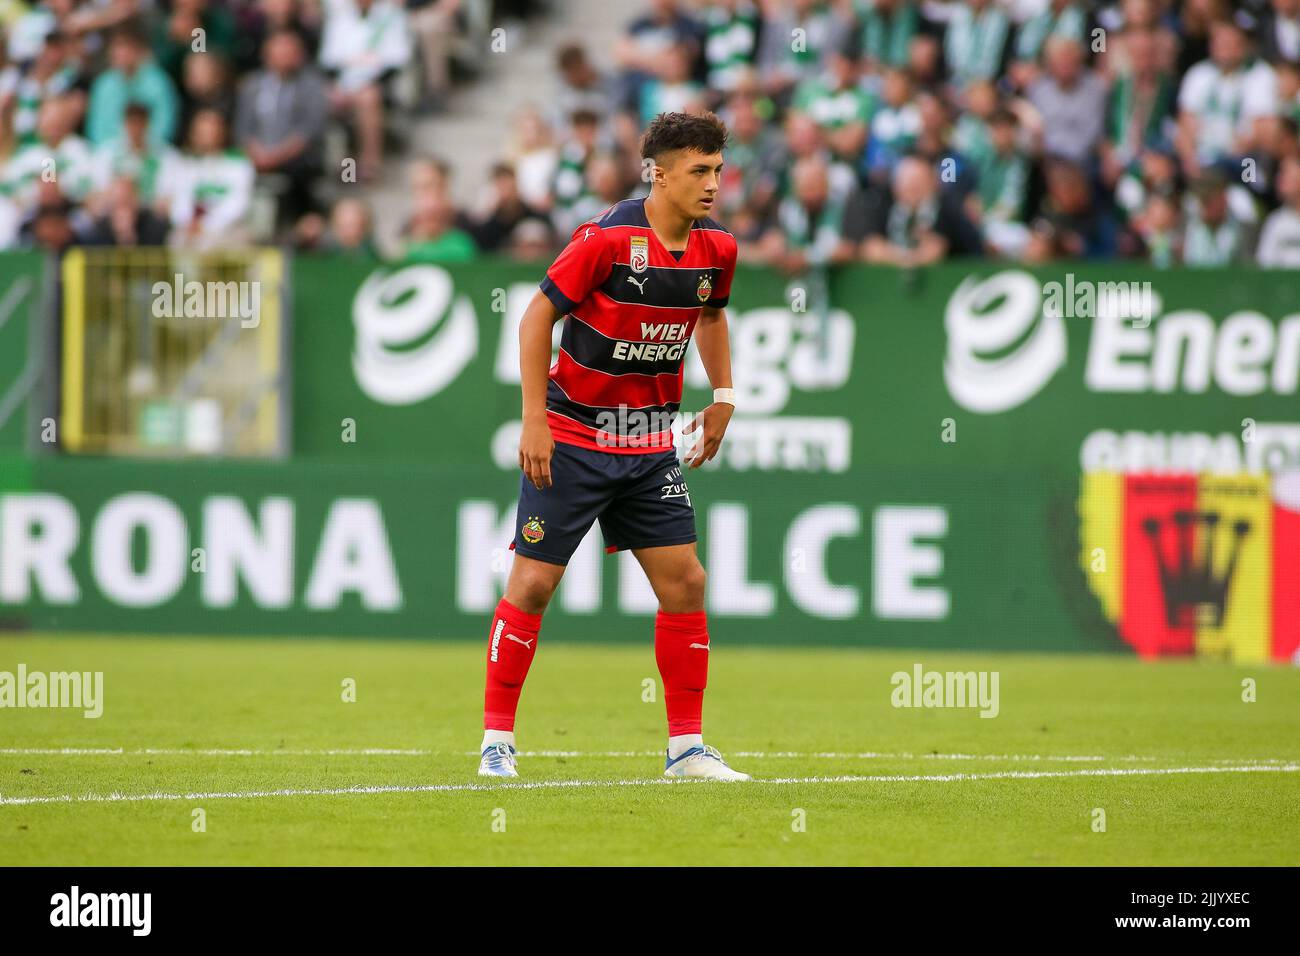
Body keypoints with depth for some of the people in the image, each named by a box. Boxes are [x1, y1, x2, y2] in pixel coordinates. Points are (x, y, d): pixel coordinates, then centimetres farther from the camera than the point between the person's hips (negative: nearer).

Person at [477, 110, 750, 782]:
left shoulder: (716, 249, 0)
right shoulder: (609, 238, -19)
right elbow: (538, 314, -14)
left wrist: (722, 397, 13)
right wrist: (534, 420, -17)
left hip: (650, 445, 5)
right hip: (572, 438, -5)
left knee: (684, 581, 0)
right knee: (534, 581, -3)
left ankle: (686, 745, 8)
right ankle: (496, 741, 6)